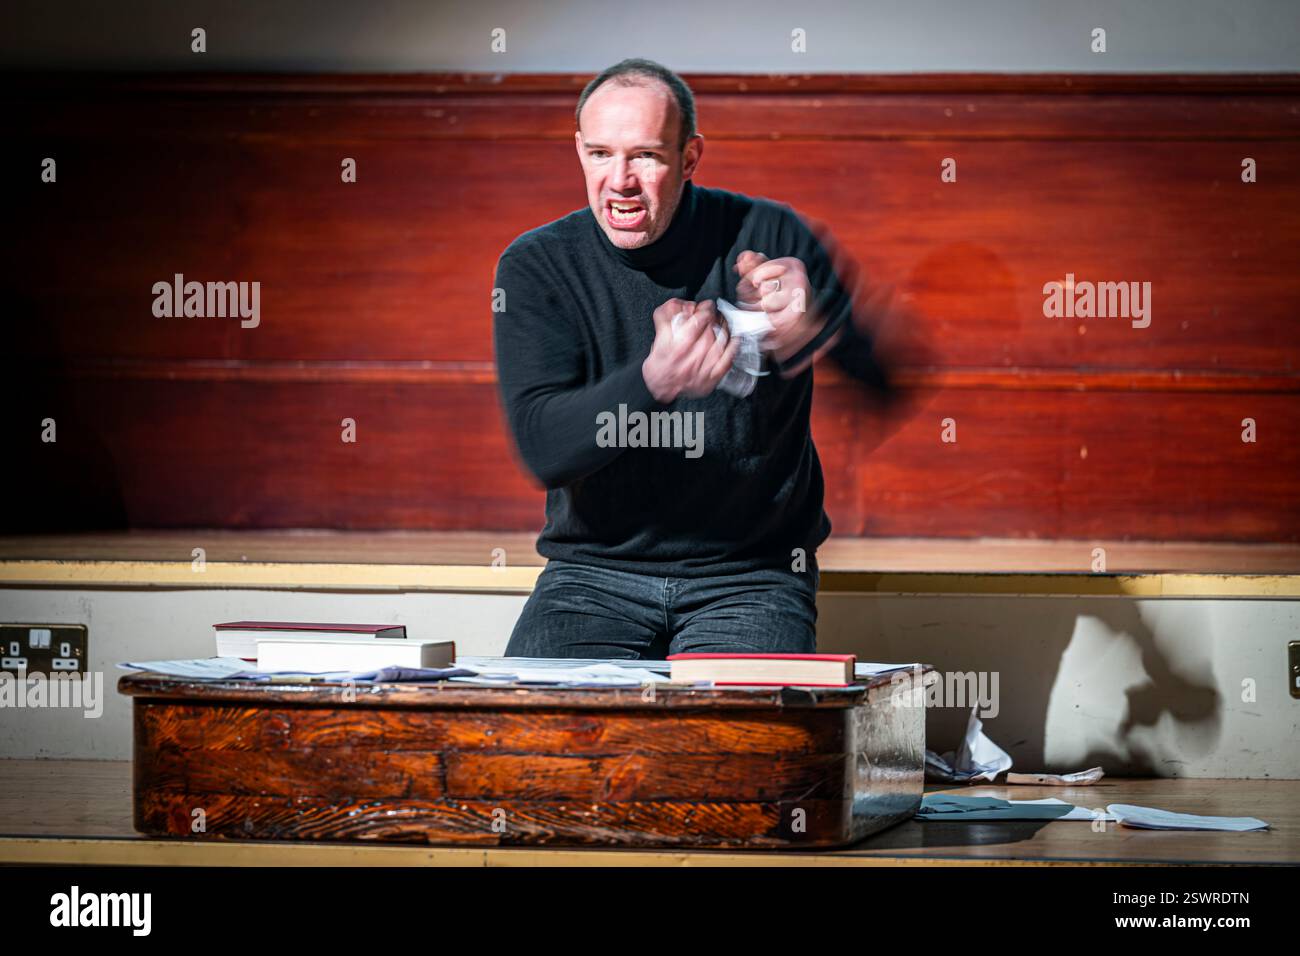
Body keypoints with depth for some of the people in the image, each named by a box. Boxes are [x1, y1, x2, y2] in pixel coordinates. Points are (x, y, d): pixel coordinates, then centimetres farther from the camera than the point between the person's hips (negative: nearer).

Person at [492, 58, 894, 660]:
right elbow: (541, 448, -14)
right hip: (594, 571, 1)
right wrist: (655, 381, -33)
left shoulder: (770, 238, -2)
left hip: (751, 572, -1)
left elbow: (890, 380, -4)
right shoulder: (534, 267, -1)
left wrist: (816, 324, -26)